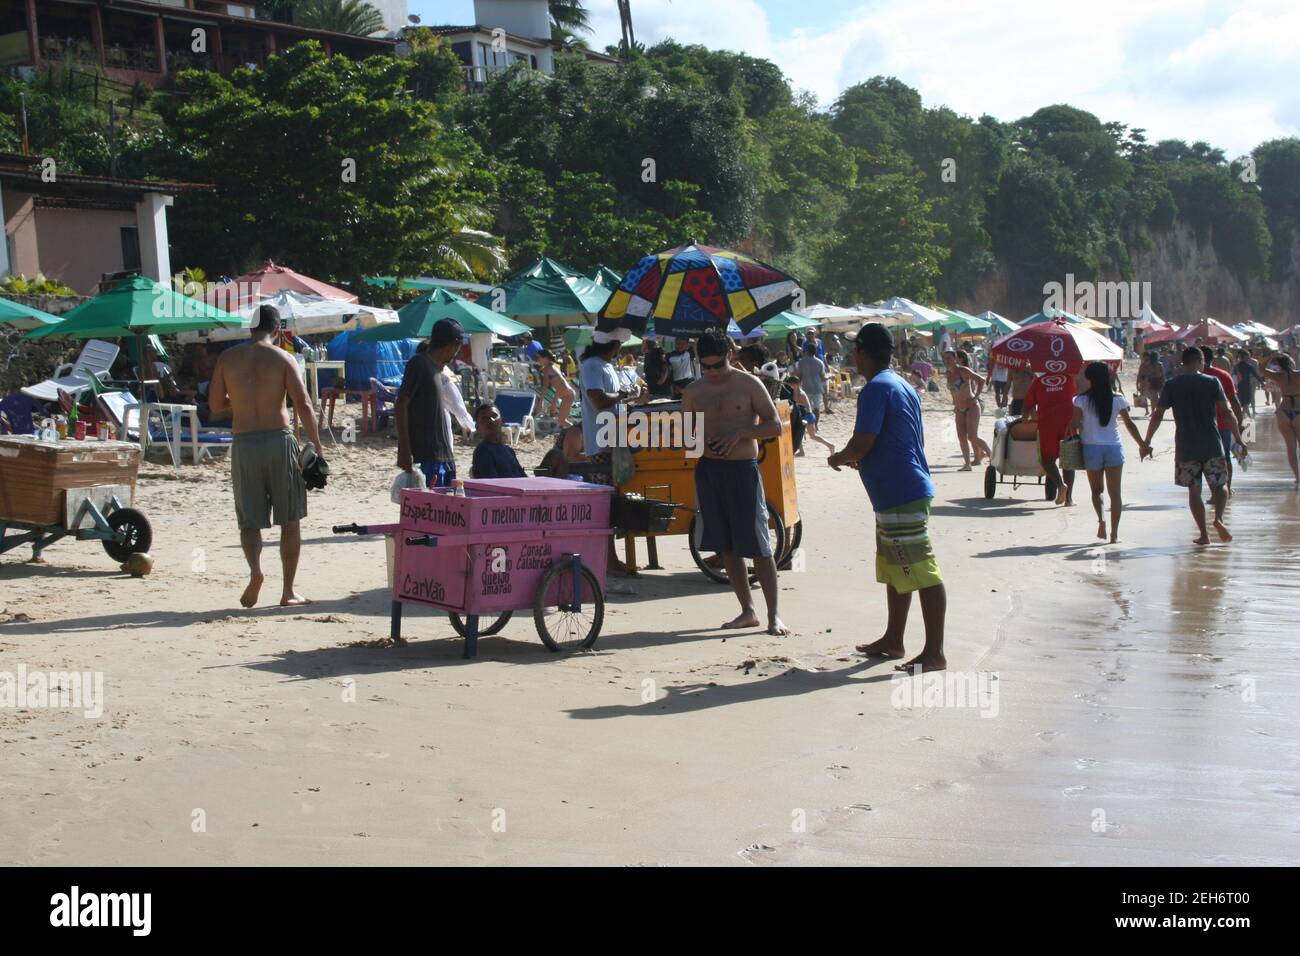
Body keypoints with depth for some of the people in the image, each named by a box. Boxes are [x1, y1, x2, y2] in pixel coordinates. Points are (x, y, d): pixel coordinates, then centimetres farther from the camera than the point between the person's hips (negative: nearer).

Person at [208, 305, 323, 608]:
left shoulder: (227, 358, 3)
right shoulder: (282, 358, -3)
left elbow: (215, 404, 8)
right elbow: (304, 406, -9)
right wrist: (317, 447, -5)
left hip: (243, 444, 2)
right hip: (279, 440, -2)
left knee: (249, 520, 10)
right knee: (290, 520, 10)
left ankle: (255, 569, -18)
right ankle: (288, 591, 12)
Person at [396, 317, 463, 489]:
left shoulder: (436, 368, 18)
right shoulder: (419, 363, -8)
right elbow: (401, 405, -14)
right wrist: (405, 451, -20)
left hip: (442, 457, 9)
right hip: (423, 457, -9)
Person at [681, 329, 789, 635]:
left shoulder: (749, 385, -3)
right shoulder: (693, 392, 9)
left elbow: (775, 426, -5)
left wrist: (739, 433, -18)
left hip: (743, 469, -5)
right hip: (708, 470, 5)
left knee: (758, 545, -6)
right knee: (727, 546, 8)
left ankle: (774, 615, -1)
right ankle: (747, 611, 18)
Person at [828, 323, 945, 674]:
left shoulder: (876, 389, -15)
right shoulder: (904, 386, 16)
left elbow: (862, 444, -22)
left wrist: (838, 458, -1)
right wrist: (861, 459, 25)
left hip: (899, 496, -11)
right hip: (907, 491, 11)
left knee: (922, 572, -9)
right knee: (894, 571, 19)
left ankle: (934, 652, -9)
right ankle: (893, 640, 29)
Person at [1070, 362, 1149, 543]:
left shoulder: (1082, 400, -5)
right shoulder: (1118, 400, 1)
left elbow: (1074, 425, -8)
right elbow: (1129, 424, 7)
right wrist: (1142, 445, 17)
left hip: (1092, 448, -1)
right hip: (1114, 448, 1)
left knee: (1096, 490, 15)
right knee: (1114, 492, 5)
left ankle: (1101, 519, -9)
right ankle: (1114, 533, 1)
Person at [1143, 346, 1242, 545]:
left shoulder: (1171, 385, 1)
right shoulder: (1212, 382, -1)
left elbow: (1157, 415, -1)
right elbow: (1228, 412, -5)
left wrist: (1146, 443, 6)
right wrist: (1239, 439, 1)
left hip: (1185, 447, 1)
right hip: (1211, 444, -1)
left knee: (1194, 490, 9)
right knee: (1220, 485, 11)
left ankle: (1204, 534, 5)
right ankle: (1218, 518, -15)